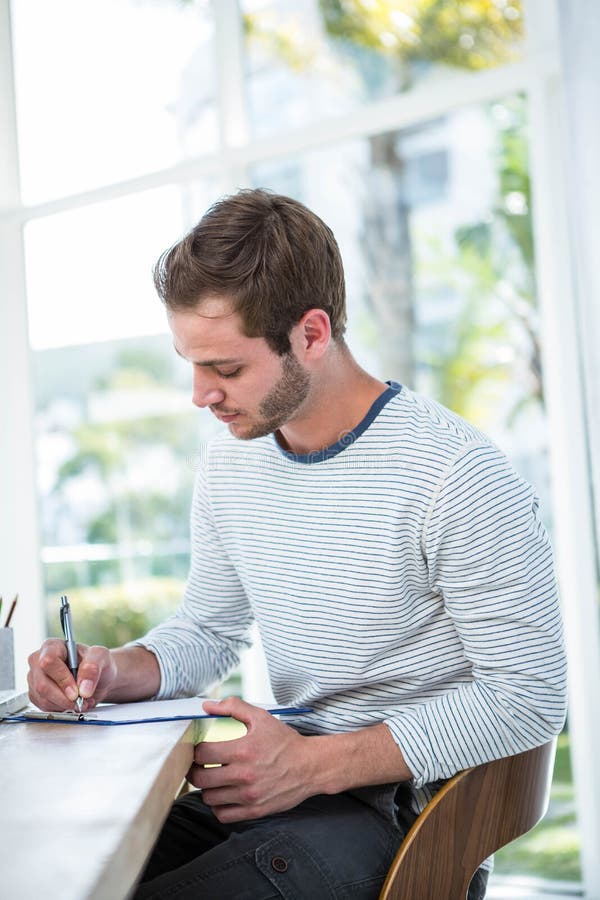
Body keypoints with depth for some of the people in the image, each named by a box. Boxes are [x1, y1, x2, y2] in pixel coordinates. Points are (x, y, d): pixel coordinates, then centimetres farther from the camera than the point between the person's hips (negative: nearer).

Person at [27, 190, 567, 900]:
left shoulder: (457, 476, -17)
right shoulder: (231, 460, 7)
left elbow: (529, 697, -16)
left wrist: (313, 765, -21)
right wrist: (115, 672, -6)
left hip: (395, 805, -6)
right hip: (275, 784, 7)